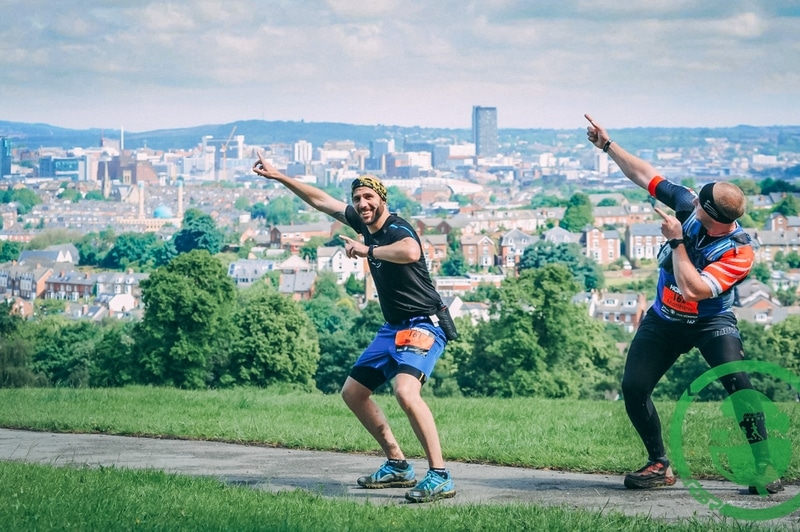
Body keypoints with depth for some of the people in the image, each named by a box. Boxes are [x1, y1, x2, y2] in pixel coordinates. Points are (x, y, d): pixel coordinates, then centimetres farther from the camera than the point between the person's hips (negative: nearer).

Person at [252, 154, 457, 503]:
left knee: (405, 390, -32)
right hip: (393, 328, 10)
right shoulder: (364, 223, 7)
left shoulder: (396, 229, -18)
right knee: (353, 392, 16)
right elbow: (321, 200, 19)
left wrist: (367, 250, -31)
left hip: (424, 325, -10)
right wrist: (278, 177, 23)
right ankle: (398, 466, 21)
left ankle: (440, 477, -30)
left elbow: (411, 252, -42)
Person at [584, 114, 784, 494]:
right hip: (664, 319, 5)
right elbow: (644, 175, 2)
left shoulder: (739, 253, -27)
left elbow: (692, 289, -35)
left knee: (736, 380, -28)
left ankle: (764, 466, -22)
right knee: (633, 388, -6)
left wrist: (677, 240, -28)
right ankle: (659, 465, 12)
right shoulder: (689, 205, -12)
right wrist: (608, 145, 3)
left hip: (711, 322, -5)